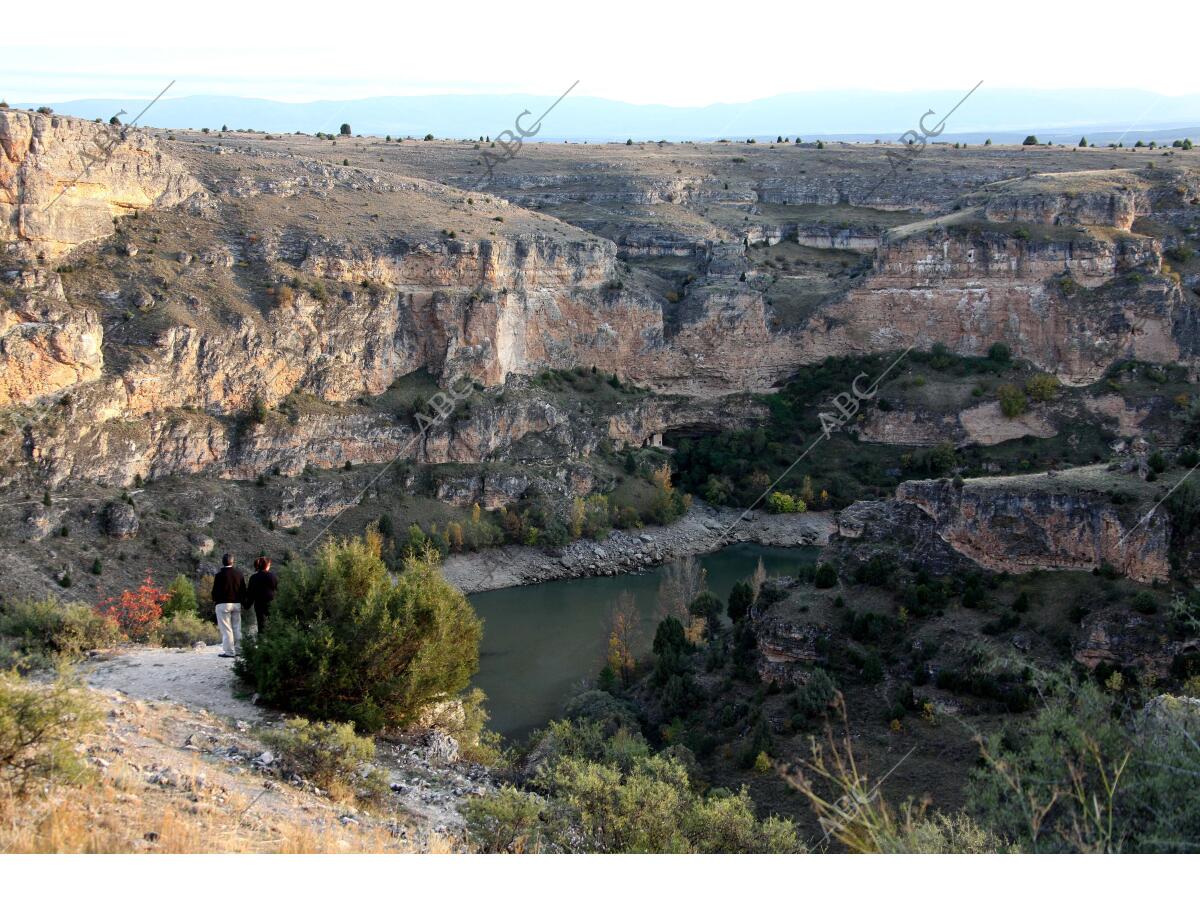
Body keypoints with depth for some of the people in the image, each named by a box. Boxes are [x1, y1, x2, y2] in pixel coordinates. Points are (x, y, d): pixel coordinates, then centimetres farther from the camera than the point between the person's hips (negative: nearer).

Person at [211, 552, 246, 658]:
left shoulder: (219, 575, -11)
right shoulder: (239, 574, 3)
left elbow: (215, 591, -7)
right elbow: (243, 590, 8)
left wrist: (215, 600, 11)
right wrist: (241, 600, 19)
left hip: (223, 604, -5)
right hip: (237, 604, 5)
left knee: (226, 629, -2)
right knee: (237, 628, 12)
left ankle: (229, 651, -4)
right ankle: (238, 649, 15)